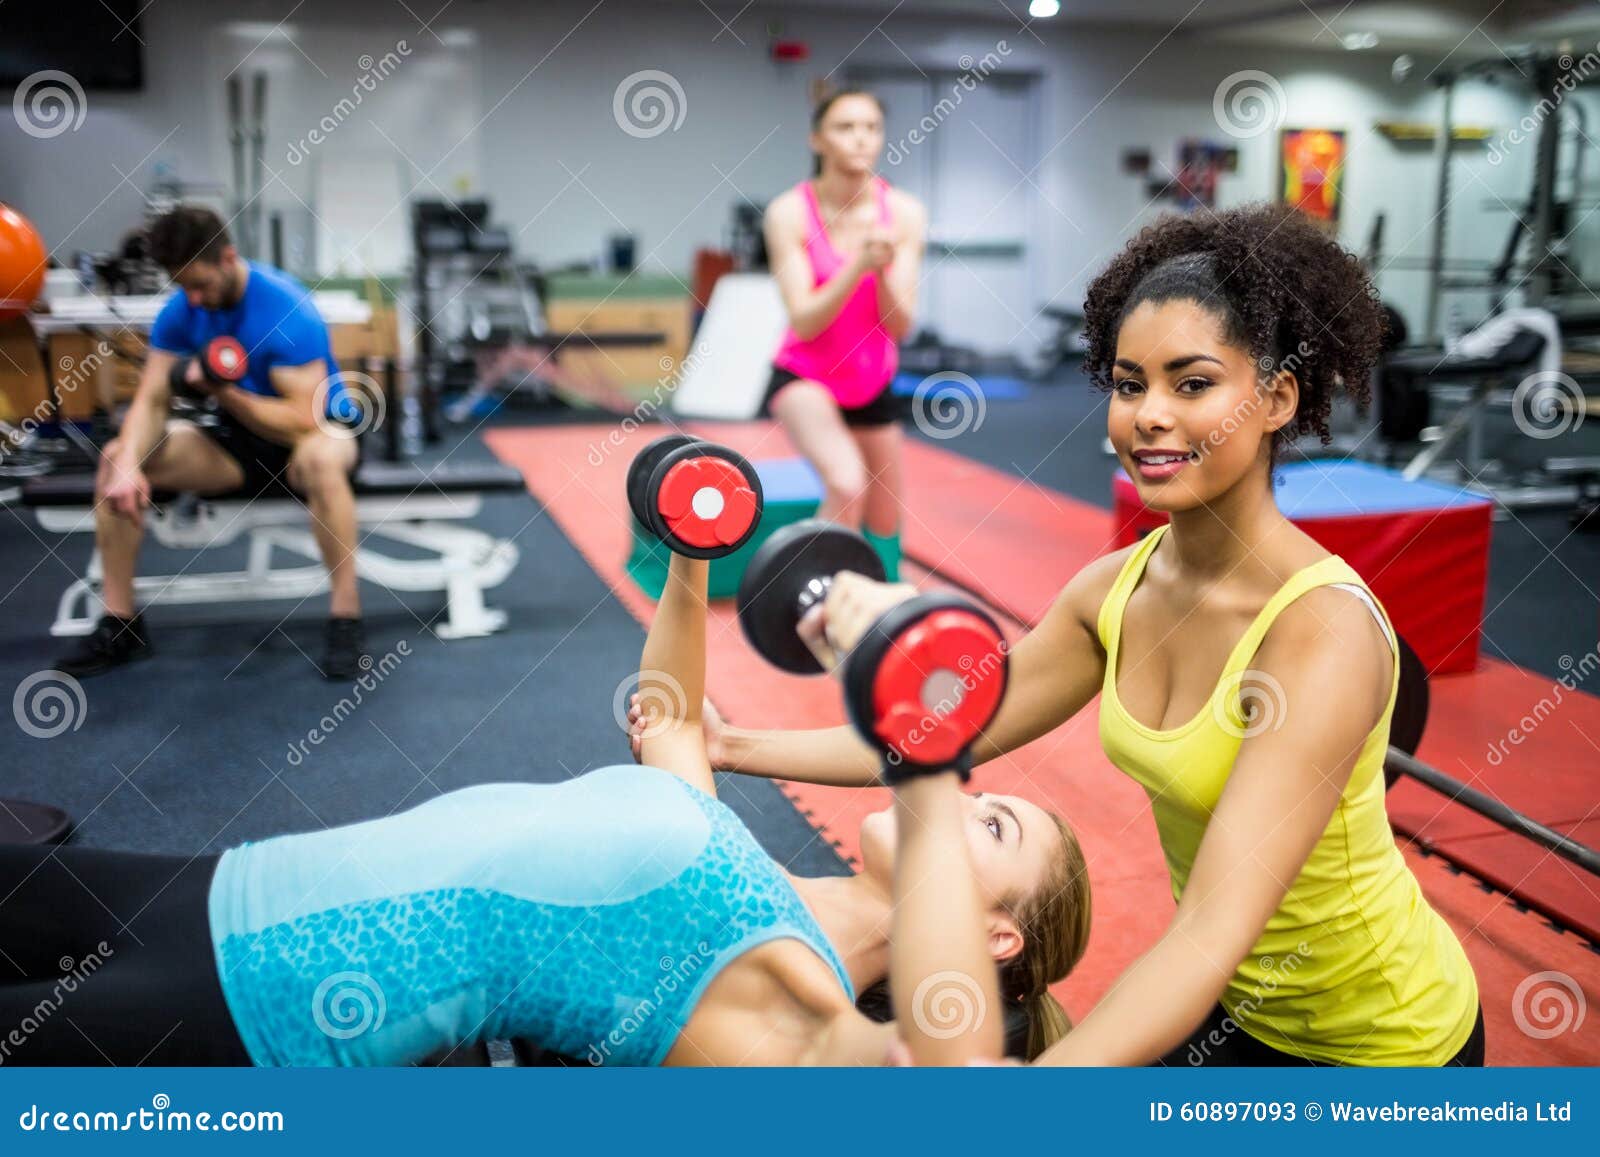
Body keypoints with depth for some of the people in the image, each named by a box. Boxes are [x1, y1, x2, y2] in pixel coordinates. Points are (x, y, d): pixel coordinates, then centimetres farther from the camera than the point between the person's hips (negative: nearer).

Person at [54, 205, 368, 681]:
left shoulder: (288, 310, -25)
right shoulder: (179, 312, -7)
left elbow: (304, 420, -28)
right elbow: (152, 401, -9)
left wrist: (221, 390, -31)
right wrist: (129, 465, -27)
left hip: (314, 432, -6)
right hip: (239, 436, 6)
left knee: (320, 459, -43)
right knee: (115, 458, -11)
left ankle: (346, 618, -32)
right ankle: (119, 624, -4)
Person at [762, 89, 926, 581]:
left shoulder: (904, 213, -10)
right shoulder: (791, 212, -17)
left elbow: (900, 325, -11)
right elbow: (803, 321, -21)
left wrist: (884, 271, -30)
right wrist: (858, 265, -34)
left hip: (873, 383, 4)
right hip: (805, 375, -4)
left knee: (885, 522, 15)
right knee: (847, 483, -32)